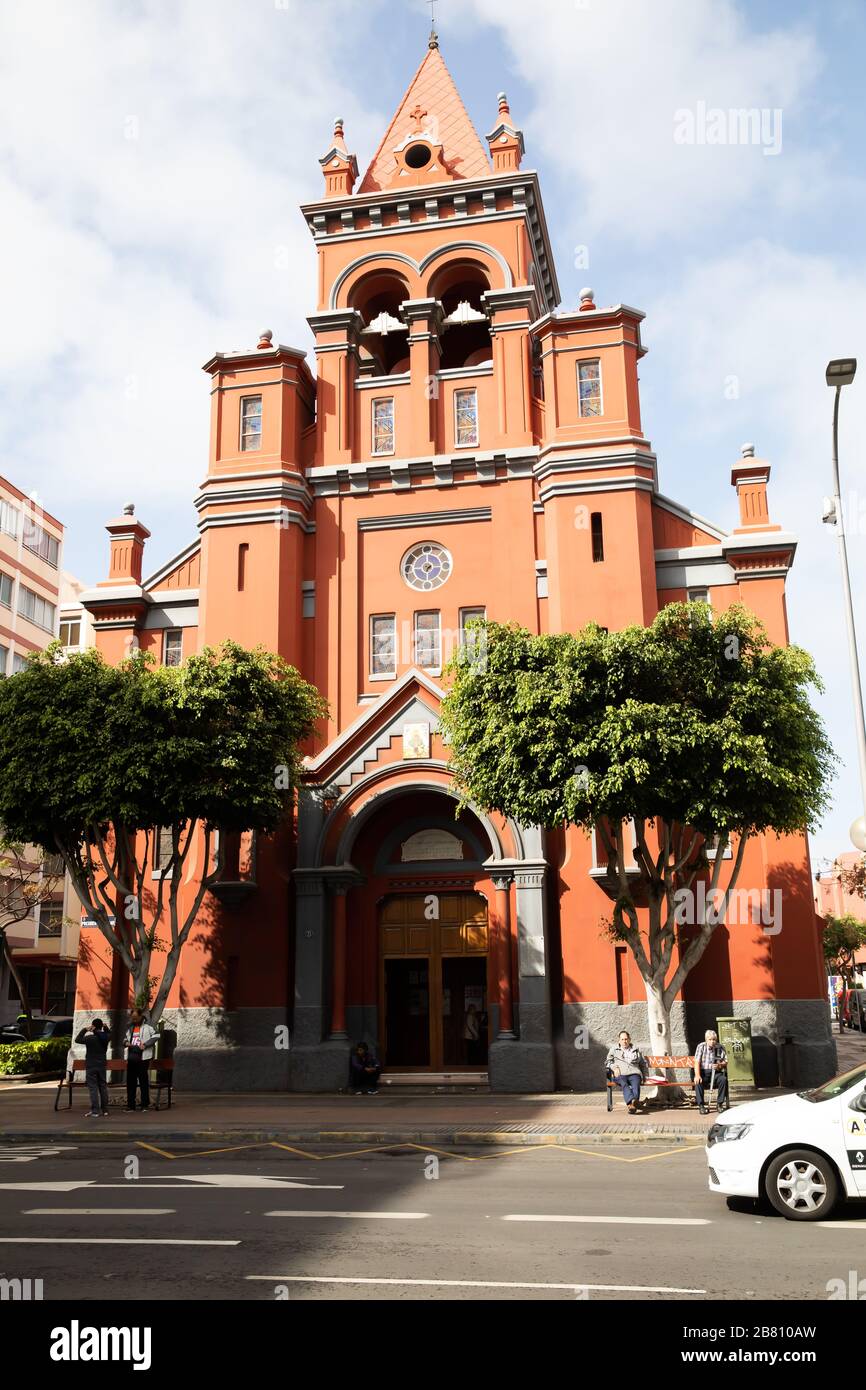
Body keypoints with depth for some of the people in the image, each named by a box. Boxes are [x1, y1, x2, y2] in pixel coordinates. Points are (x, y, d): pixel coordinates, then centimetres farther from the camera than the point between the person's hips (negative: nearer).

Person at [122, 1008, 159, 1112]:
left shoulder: (147, 1026, -4)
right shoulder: (130, 1027, 15)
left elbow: (156, 1035, -11)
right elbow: (125, 1038, 27)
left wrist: (145, 1045, -16)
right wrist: (126, 1042, 4)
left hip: (143, 1058, -6)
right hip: (131, 1058, 6)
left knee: (143, 1080, 0)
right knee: (130, 1081, 7)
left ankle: (145, 1104, 6)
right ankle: (130, 1104, 15)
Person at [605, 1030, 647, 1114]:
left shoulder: (637, 1050, 31)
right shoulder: (614, 1050, 28)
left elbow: (643, 1064, 34)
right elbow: (608, 1062, 20)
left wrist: (644, 1075, 17)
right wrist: (614, 1067, -1)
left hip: (634, 1073, 1)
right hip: (620, 1074, -1)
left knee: (636, 1084, -36)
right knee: (624, 1084, -38)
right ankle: (631, 1102, -62)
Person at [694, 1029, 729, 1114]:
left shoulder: (720, 1047, 2)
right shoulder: (701, 1046, -2)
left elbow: (725, 1062, 6)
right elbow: (697, 1062, -9)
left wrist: (719, 1065, -18)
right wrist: (697, 1075, -24)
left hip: (716, 1072, 1)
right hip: (703, 1072, -1)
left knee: (723, 1079, -30)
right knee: (698, 1081, -32)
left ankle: (720, 1103, -15)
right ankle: (701, 1105, -21)